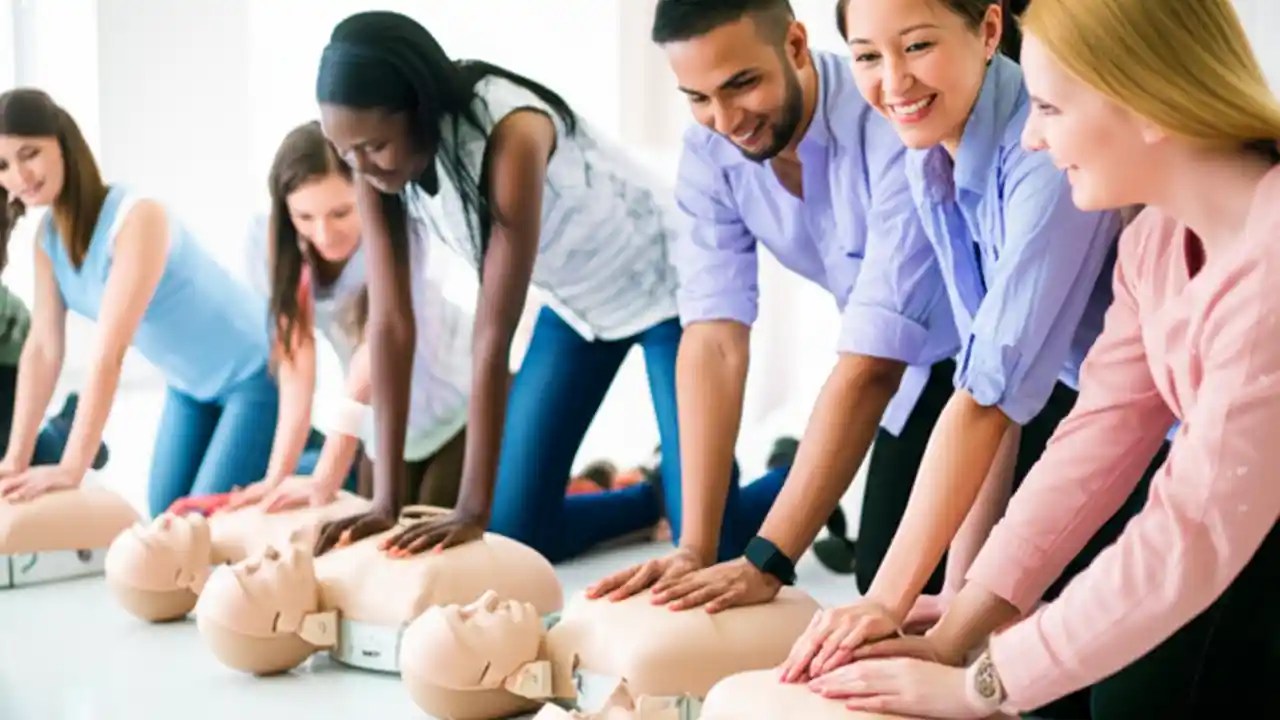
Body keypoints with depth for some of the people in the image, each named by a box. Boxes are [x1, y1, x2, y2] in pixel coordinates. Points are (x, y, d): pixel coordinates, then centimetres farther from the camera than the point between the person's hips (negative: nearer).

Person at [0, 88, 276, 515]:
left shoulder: (136, 217, -29)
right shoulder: (48, 237, -4)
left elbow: (109, 352, -34)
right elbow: (43, 349, -7)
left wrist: (72, 468, -37)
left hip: (254, 375, -8)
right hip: (189, 385, 8)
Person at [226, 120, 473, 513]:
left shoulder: (398, 233, -30)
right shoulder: (269, 241, -18)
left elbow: (370, 367, -34)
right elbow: (295, 359, -23)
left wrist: (323, 485, -37)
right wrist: (276, 477, -32)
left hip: (458, 404, -4)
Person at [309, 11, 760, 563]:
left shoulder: (509, 132, -37)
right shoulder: (375, 161, -18)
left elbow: (494, 332, -37)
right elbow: (390, 321, -19)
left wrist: (473, 510, -35)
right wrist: (385, 501, -23)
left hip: (664, 289, -6)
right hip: (574, 302, 6)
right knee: (515, 533, 0)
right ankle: (661, 497, 25)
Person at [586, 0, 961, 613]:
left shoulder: (897, 130, -36)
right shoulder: (710, 155, -16)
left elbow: (870, 364, -37)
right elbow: (715, 341, -21)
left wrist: (767, 562, -39)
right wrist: (694, 547, -30)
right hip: (925, 365, 5)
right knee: (883, 575, 3)